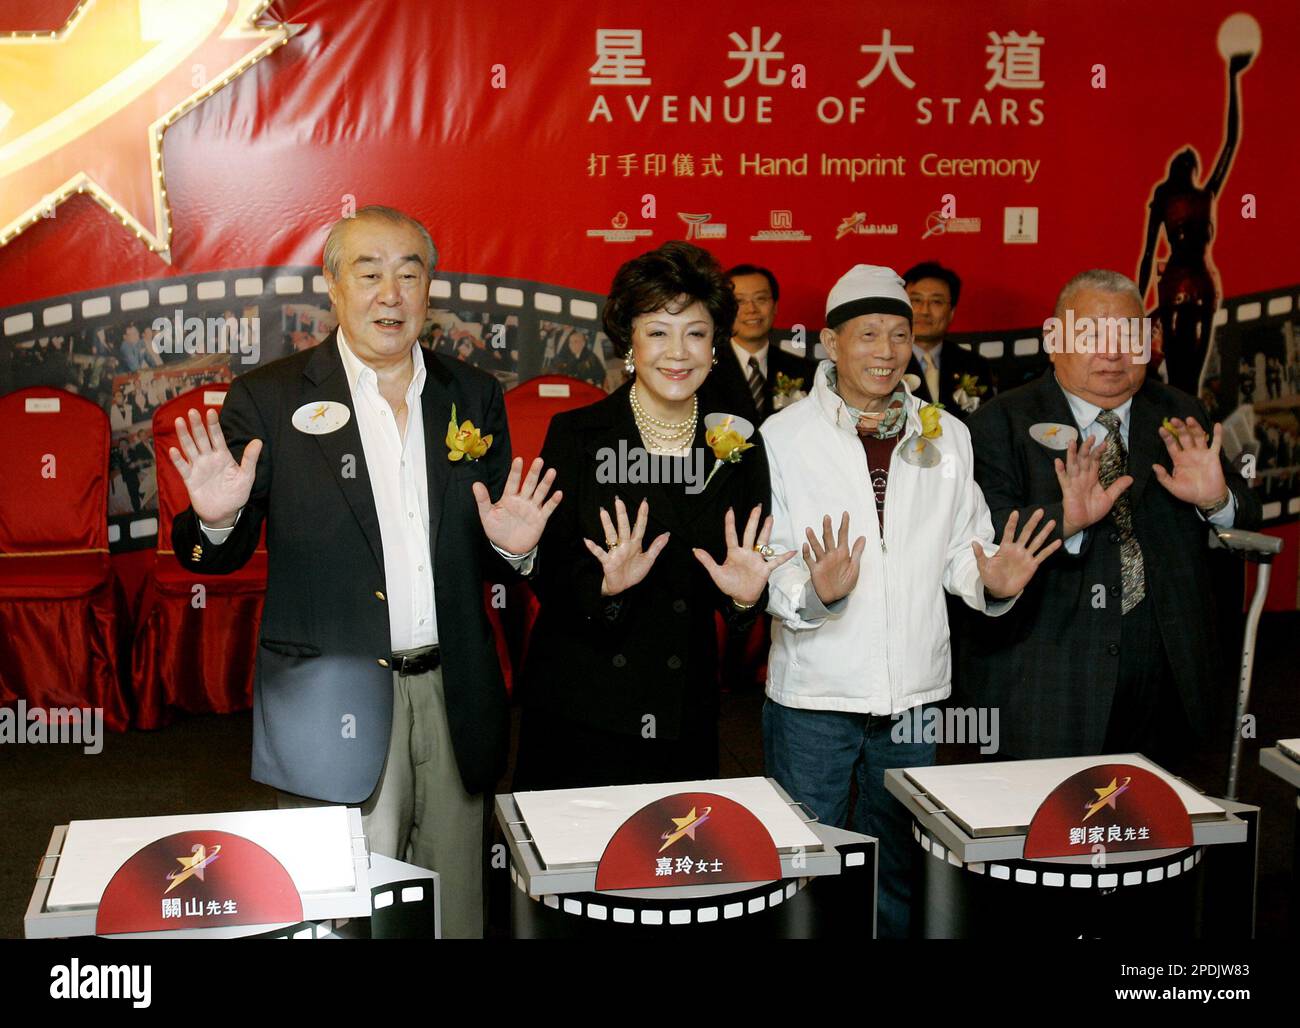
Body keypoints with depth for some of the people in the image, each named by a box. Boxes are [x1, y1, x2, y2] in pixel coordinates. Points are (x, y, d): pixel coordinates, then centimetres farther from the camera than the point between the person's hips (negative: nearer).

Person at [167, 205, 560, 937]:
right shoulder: (268, 398, -3)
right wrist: (215, 519, -22)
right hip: (333, 706, -3)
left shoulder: (475, 397, 7)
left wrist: (512, 548, -10)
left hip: (455, 702, 4)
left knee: (455, 910, 16)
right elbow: (220, 557, 0)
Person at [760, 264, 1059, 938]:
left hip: (915, 693, 3)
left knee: (900, 867, 15)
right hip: (813, 690, -3)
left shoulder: (947, 437, 7)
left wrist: (992, 581, -14)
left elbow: (960, 549, 8)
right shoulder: (784, 436, -4)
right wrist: (814, 591, -27)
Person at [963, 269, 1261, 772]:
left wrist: (1217, 500, -15)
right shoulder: (1003, 424, -5)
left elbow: (1247, 521, 8)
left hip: (1166, 685, 4)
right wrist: (1064, 521, -32)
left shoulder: (1180, 417, 8)